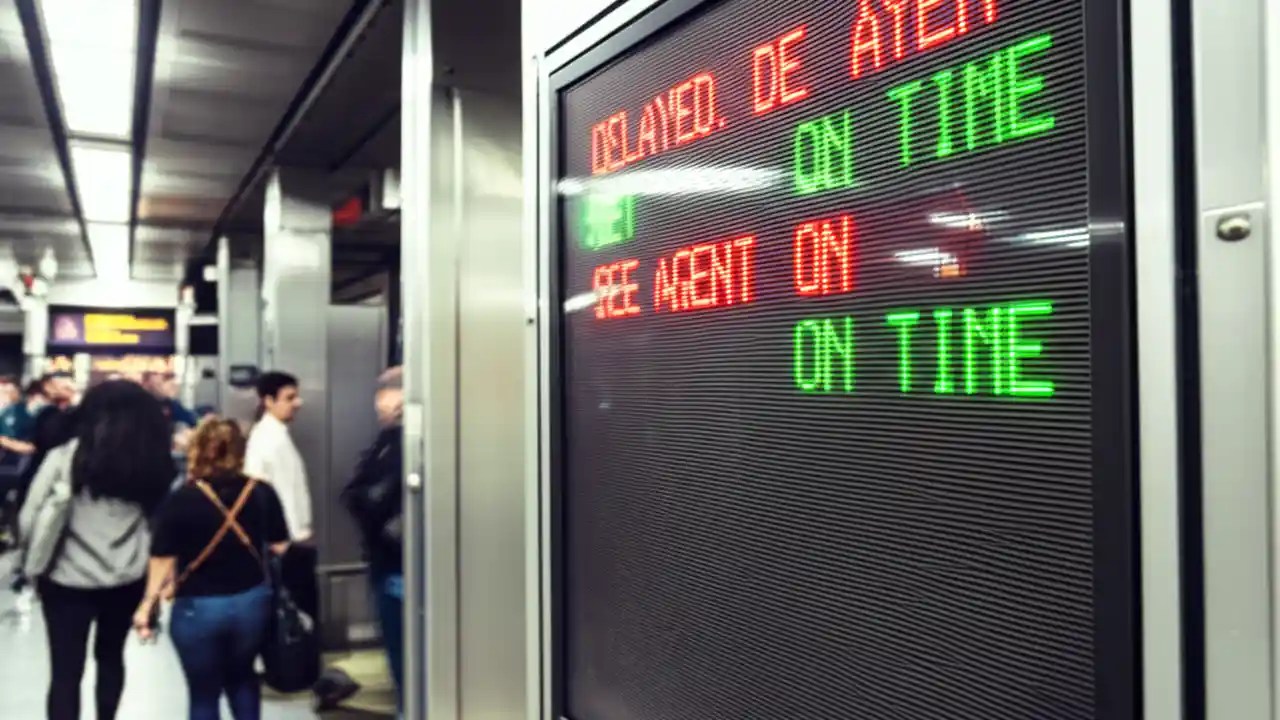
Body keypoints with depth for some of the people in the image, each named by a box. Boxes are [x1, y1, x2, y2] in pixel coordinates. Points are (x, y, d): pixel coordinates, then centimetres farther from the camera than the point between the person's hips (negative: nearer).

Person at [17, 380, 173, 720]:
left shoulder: (65, 457, -10)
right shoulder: (152, 462, -4)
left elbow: (29, 521, -8)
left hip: (69, 581, -3)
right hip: (128, 580, 3)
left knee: (66, 671, 7)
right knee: (111, 656, 24)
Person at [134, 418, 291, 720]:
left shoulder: (180, 500, -12)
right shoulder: (262, 493, -5)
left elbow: (163, 561, -9)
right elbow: (281, 549, 0)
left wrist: (147, 604, 4)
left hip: (197, 608, -2)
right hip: (251, 601, 2)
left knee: (204, 694, 16)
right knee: (242, 677, 28)